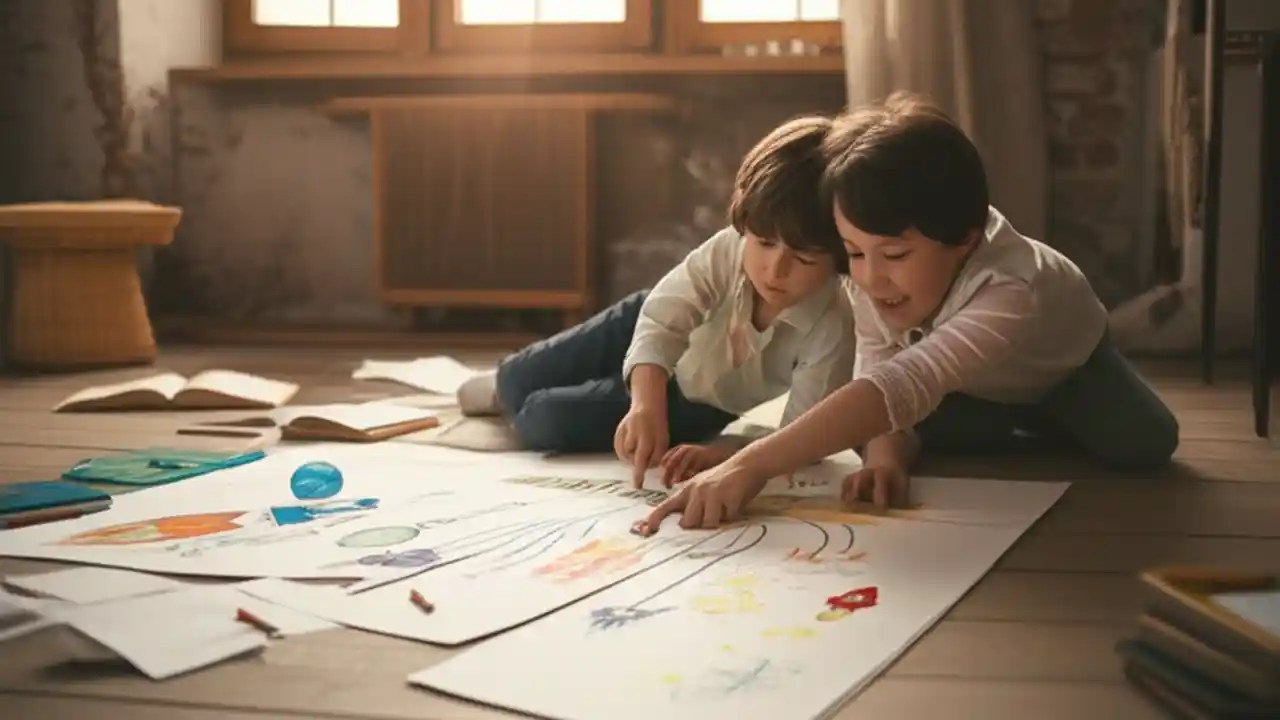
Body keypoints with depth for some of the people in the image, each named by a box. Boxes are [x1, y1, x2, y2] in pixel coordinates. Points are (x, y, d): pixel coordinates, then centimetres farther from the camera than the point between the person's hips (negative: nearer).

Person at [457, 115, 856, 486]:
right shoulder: (730, 248, -36)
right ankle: (503, 385, 49)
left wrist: (717, 453, -48)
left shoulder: (833, 333, -38)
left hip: (694, 403, -1)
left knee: (541, 421, -12)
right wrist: (646, 407, -59)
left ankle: (513, 402, 28)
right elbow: (661, 320, -41)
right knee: (516, 380, 9)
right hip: (652, 333, 1)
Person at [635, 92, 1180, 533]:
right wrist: (886, 454, -55)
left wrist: (754, 464, -76)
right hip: (974, 390, 4)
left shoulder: (1007, 293, -52)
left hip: (1063, 369, -4)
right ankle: (1027, 436, 7)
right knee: (871, 432, -19)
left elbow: (901, 388, -65)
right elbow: (879, 382, -29)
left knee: (1140, 445, -27)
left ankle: (1050, 435, 6)